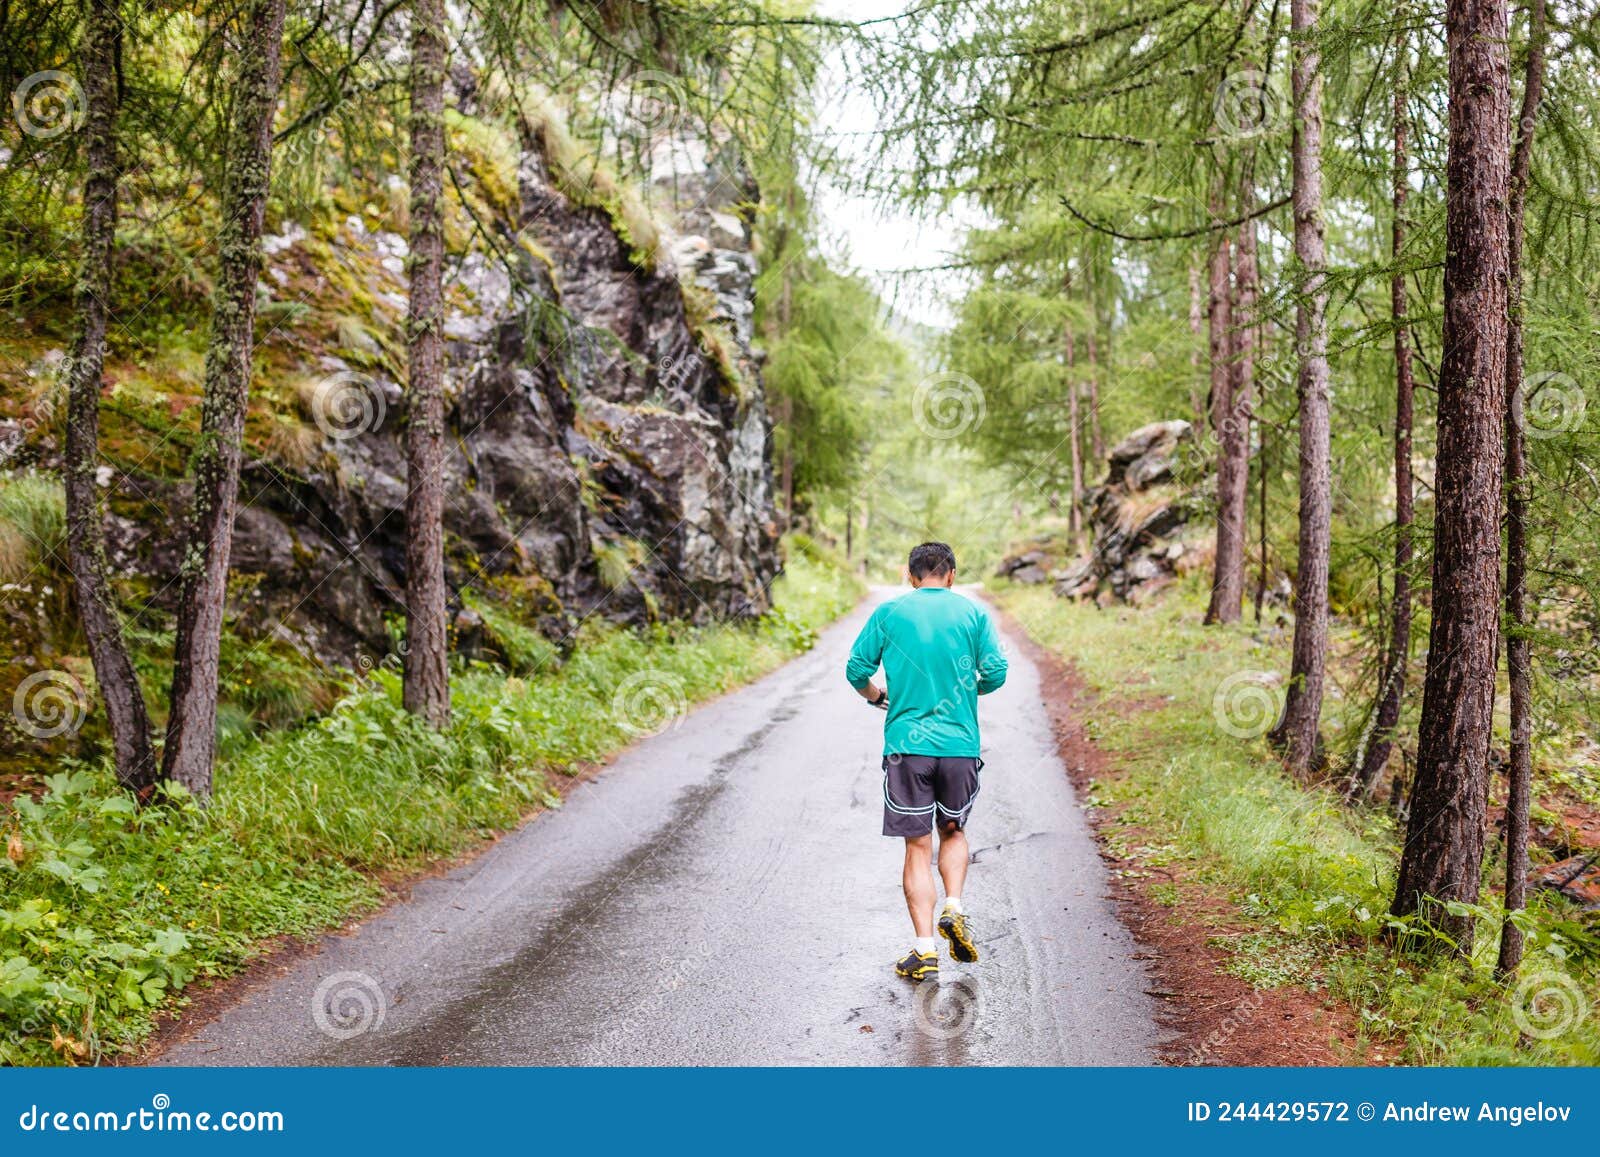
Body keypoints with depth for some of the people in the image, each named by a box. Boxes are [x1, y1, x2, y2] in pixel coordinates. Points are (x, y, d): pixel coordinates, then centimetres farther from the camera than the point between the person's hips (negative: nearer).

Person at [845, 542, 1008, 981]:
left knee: (918, 846, 4)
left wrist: (875, 695, 23)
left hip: (907, 745, -1)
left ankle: (925, 949, 0)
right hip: (960, 744, 1)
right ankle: (953, 907, 1)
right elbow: (996, 672, -2)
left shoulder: (889, 613, 3)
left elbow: (856, 670, 2)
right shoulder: (973, 612, 4)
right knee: (953, 830, 22)